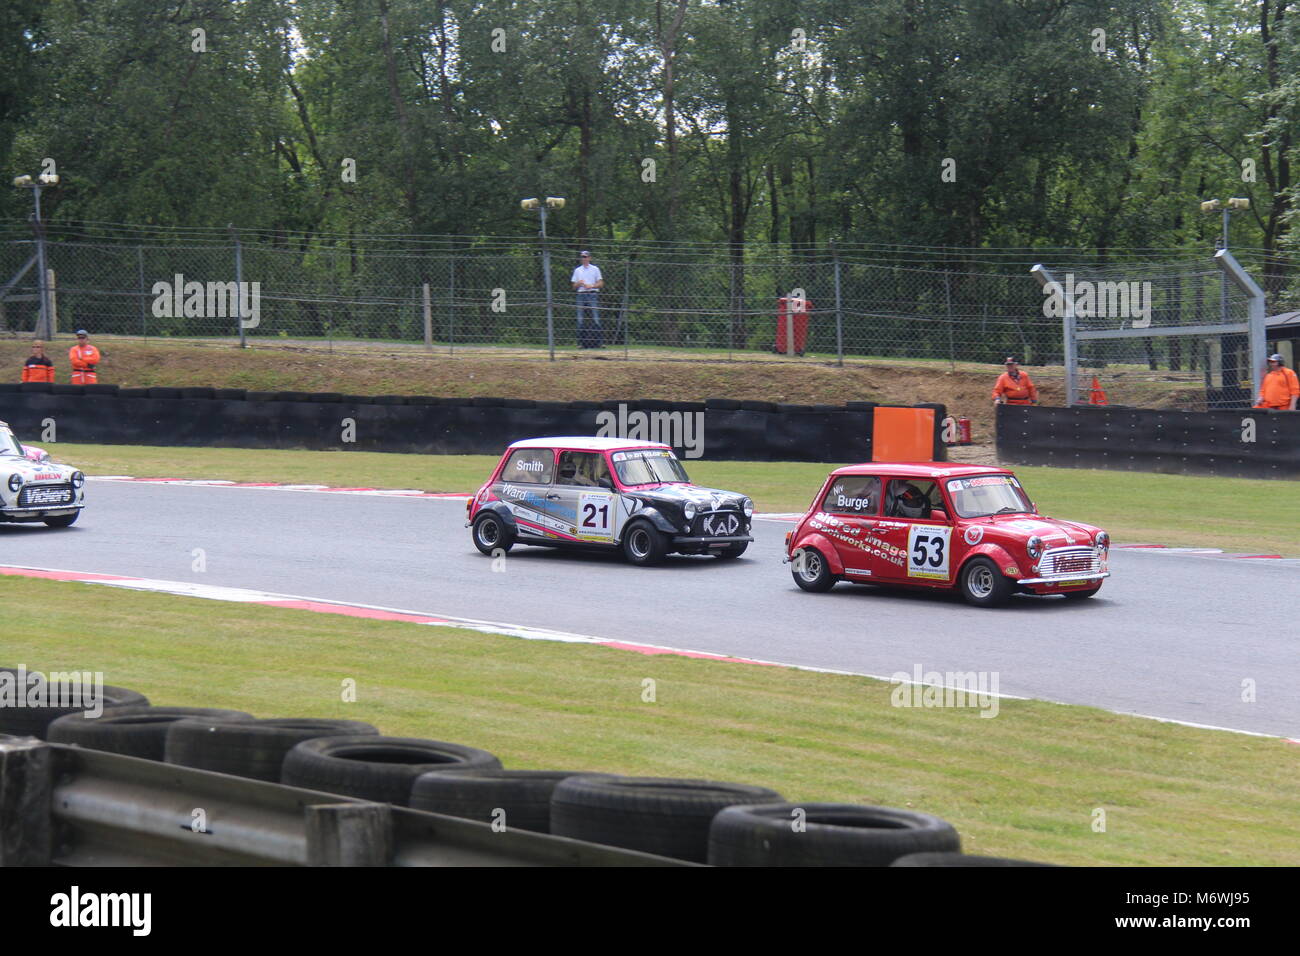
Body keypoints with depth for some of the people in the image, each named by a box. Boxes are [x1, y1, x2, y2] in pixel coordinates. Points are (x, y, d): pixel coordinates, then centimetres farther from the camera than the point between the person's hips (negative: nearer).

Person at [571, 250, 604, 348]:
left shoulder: (595, 269, 10)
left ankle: (599, 342, -12)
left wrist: (591, 286, -10)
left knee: (595, 318, -10)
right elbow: (574, 287, 16)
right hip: (581, 295, 3)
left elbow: (601, 284, 5)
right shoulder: (577, 270, 18)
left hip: (592, 295, -3)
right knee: (580, 320, -3)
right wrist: (578, 283, -6)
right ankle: (581, 342, 0)